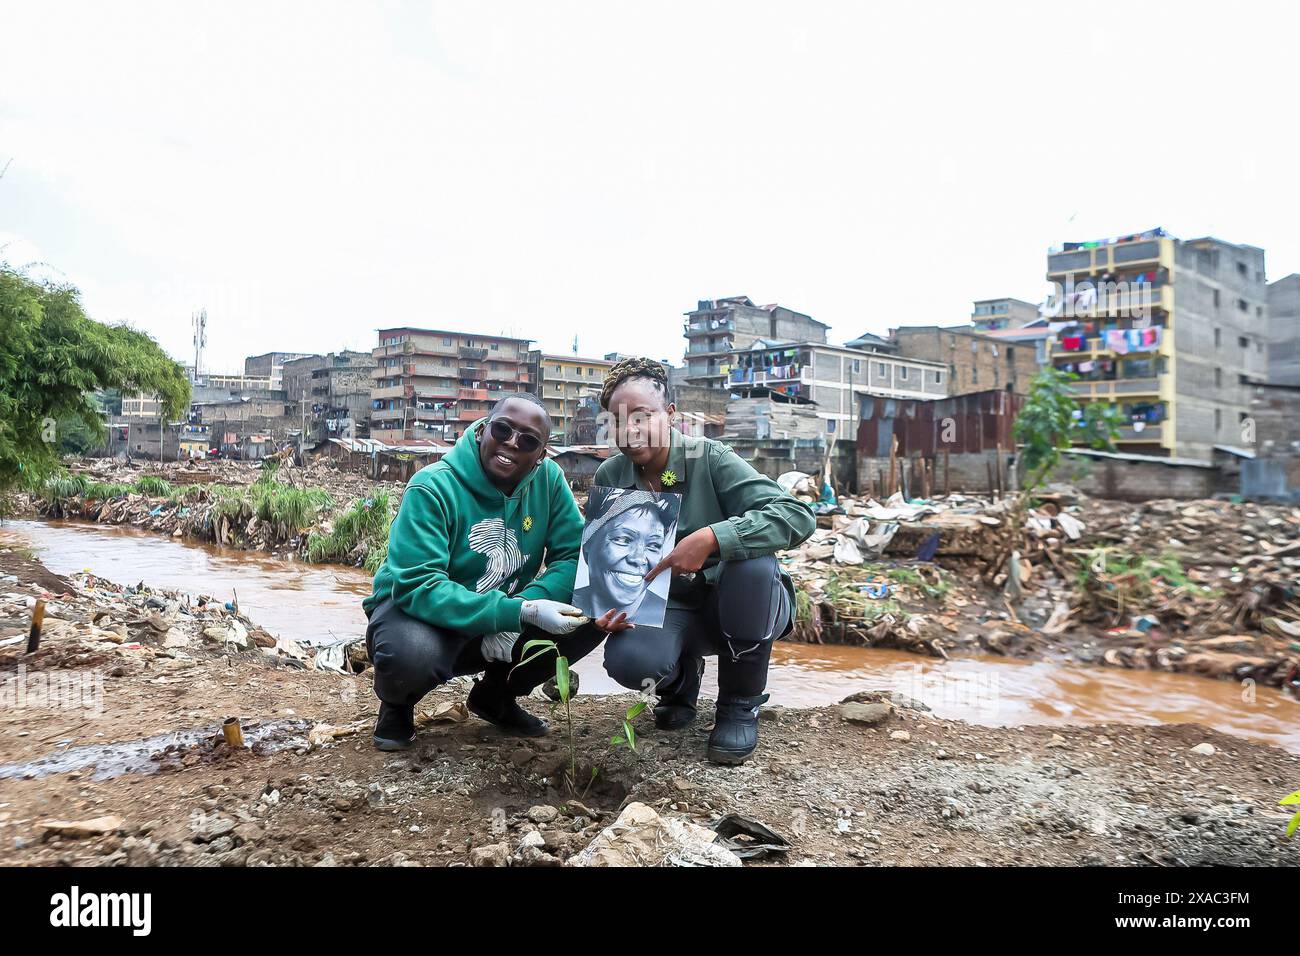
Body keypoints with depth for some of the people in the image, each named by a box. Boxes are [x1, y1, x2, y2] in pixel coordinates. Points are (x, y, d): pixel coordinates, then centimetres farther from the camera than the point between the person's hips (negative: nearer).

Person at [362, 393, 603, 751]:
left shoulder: (549, 479, -10)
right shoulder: (433, 487, -24)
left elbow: (575, 556, -10)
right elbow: (417, 587, -31)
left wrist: (522, 607, -29)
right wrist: (518, 612, -39)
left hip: (504, 625, 5)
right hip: (418, 610, -4)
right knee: (411, 654, -39)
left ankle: (496, 694, 10)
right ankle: (397, 704, 3)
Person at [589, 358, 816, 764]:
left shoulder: (709, 458, -17)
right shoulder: (608, 478, -4)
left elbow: (797, 516, -28)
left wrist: (711, 538, -40)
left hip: (738, 607, -1)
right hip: (668, 609, 2)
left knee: (753, 560, -35)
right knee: (627, 660, -31)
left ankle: (740, 704, -11)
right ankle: (681, 677, 10)